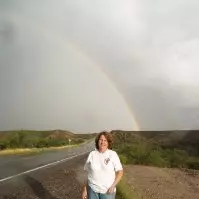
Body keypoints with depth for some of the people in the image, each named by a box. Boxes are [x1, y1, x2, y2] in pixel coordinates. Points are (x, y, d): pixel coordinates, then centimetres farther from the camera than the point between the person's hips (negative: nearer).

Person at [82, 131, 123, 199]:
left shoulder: (113, 154, -7)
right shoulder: (92, 154, -1)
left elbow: (120, 172, -4)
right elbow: (88, 174, 5)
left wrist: (113, 186, -13)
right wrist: (84, 190, 4)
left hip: (107, 191, -2)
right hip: (92, 189, 2)